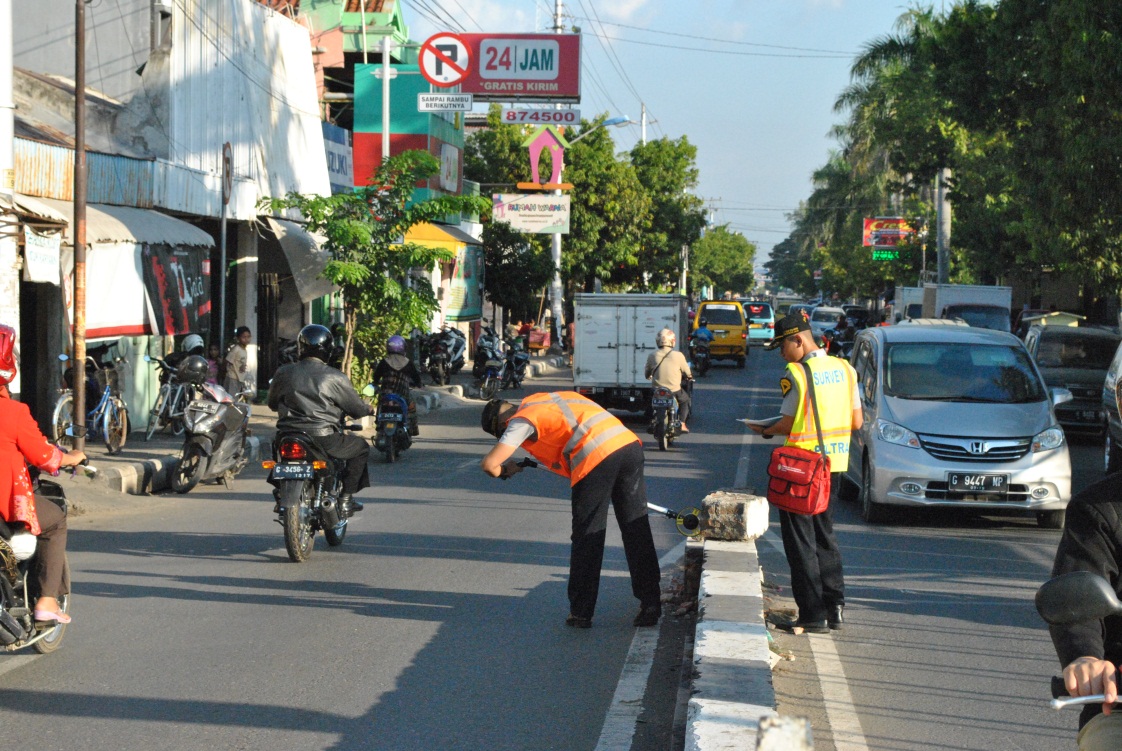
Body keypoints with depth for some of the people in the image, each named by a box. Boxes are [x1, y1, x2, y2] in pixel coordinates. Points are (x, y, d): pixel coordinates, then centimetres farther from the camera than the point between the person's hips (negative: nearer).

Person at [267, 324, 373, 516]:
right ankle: (345, 498, 12)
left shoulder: (283, 373, 4)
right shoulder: (335, 378, -7)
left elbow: (272, 403, 18)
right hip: (323, 440, -4)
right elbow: (357, 408, 1)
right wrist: (370, 409, 25)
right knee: (361, 448, 19)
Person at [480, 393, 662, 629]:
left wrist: (502, 470, 22)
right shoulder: (545, 400, 29)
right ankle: (650, 605, 15)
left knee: (588, 536, 6)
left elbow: (489, 463, -1)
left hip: (597, 456, -7)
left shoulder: (522, 420, 6)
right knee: (637, 531, 12)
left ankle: (581, 613, 14)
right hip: (629, 443, 7)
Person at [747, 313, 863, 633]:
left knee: (801, 540, 2)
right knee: (823, 532, 19)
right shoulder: (844, 369, 5)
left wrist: (765, 431, 6)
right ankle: (835, 606, 16)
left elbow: (787, 425, -13)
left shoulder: (796, 375, -15)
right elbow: (857, 421, 7)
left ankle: (814, 615, 0)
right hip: (835, 464, 7)